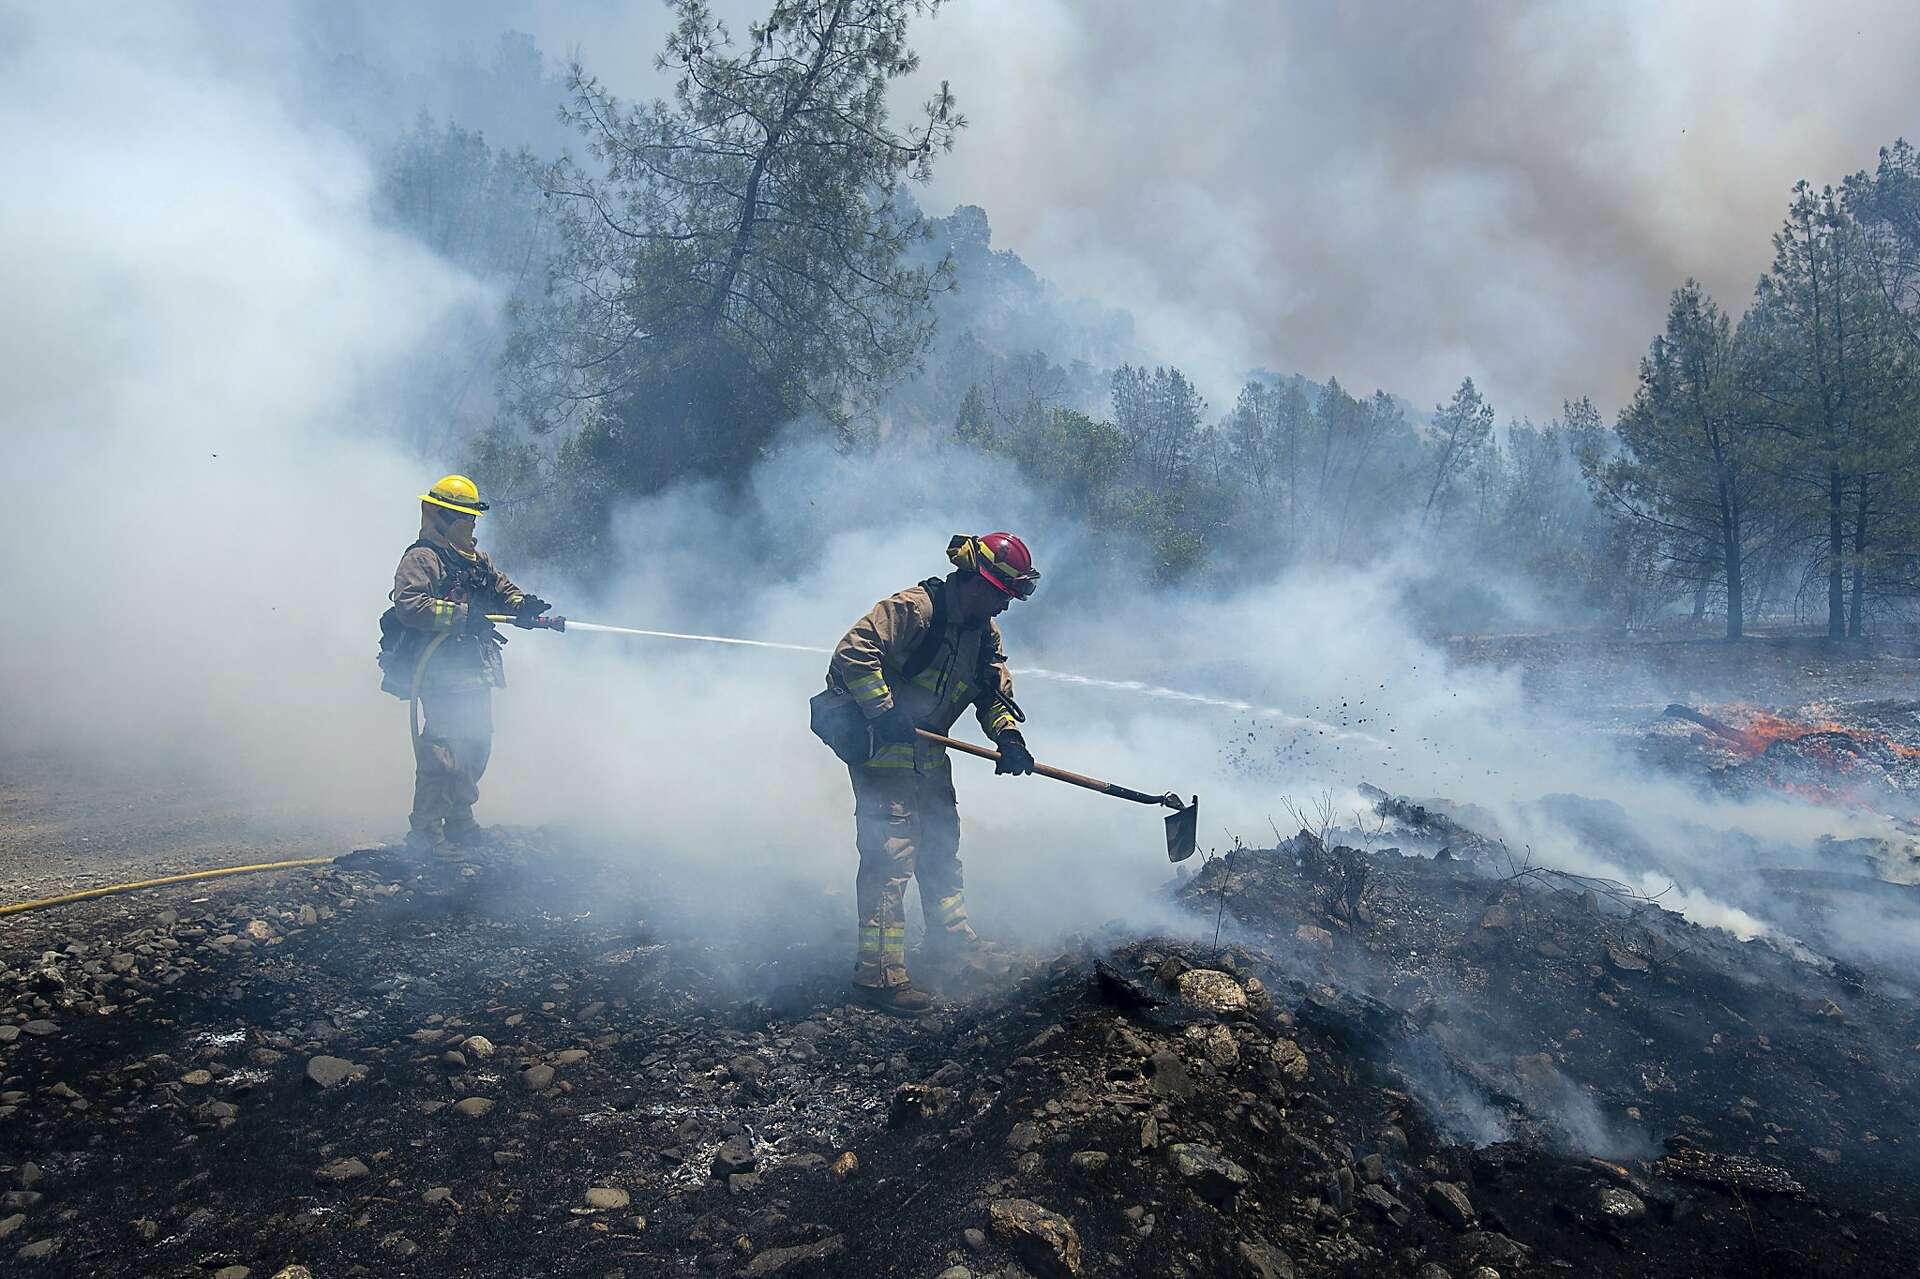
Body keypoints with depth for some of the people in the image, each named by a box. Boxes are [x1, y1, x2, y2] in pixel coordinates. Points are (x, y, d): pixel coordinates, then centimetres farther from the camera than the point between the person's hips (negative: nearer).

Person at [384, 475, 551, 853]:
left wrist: (521, 604, 0)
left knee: (477, 745, 15)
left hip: (475, 673, 9)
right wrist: (462, 614, -25)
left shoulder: (476, 559, 19)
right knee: (443, 749, -14)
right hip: (441, 675, -9)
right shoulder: (421, 559, -7)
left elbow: (499, 587, 24)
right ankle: (424, 832, -9)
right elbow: (409, 605, -21)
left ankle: (459, 821, 28)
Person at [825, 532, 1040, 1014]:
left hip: (929, 754, 10)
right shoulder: (914, 608, -20)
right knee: (890, 856, -11)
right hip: (881, 751, -9)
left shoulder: (984, 631, 7)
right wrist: (882, 711, -30)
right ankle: (879, 975, -6)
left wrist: (1009, 738, -9)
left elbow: (995, 690, 8)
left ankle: (951, 938, 40)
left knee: (941, 842, 21)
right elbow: (853, 651, -27)